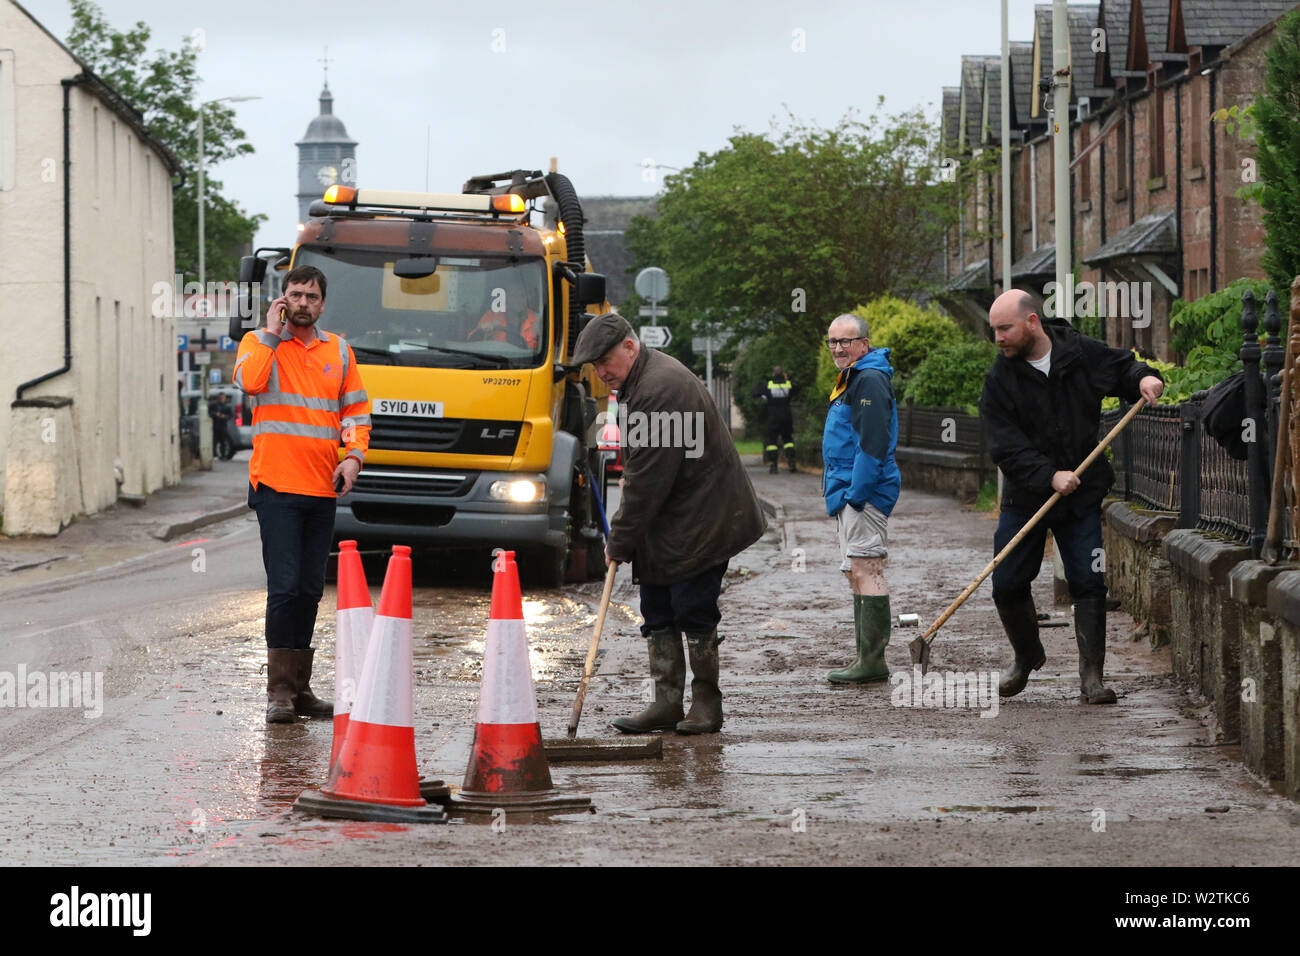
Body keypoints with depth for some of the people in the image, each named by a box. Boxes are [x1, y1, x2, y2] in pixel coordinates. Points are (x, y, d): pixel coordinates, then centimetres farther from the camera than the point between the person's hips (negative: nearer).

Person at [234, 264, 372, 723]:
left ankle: (299, 686, 15)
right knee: (284, 586, -11)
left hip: (322, 489, 5)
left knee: (310, 590, 9)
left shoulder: (339, 351, 13)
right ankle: (279, 689, -9)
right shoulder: (260, 342, 2)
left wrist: (354, 455, -2)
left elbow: (356, 410, 15)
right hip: (276, 483, -5)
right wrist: (272, 333, -14)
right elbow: (249, 380, -19)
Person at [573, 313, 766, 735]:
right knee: (656, 612, 8)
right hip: (665, 524, 10)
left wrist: (620, 541, -16)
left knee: (693, 611, -6)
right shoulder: (640, 380, 11)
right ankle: (666, 704, 10)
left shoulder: (660, 390, -24)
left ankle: (706, 704, 4)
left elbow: (649, 479, -24)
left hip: (702, 522, -10)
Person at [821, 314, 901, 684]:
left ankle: (871, 662, -12)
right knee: (859, 573, 13)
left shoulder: (870, 380, -14)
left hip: (863, 493, -11)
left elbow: (874, 444, -21)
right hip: (849, 493, 11)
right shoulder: (851, 378, 19)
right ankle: (868, 661, 17)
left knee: (865, 570, -12)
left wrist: (855, 495, -22)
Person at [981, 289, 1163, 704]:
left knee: (1089, 584, -7)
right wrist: (1048, 476, -27)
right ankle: (1027, 656, 30)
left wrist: (1143, 378, -10)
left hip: (1081, 495, 0)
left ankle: (1091, 677, 0)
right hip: (1025, 497, 0)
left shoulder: (1083, 353, -5)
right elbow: (1005, 447, -15)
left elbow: (1122, 367, 14)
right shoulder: (1000, 379, -9)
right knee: (1007, 584, 3)